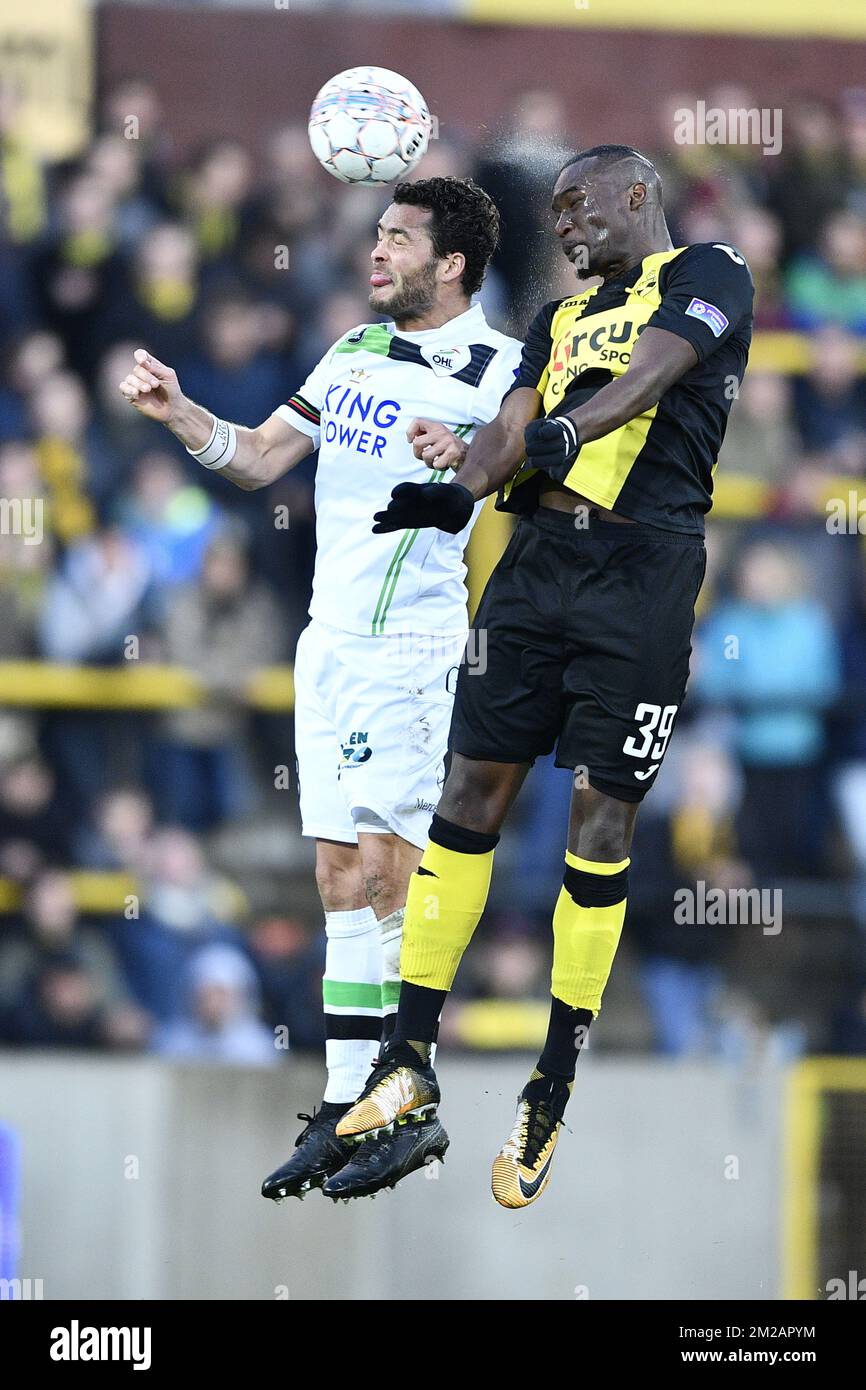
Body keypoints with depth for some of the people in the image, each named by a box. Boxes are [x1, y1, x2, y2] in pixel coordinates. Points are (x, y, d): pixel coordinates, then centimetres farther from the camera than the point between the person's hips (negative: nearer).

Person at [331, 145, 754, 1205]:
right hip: (539, 555, 6)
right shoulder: (559, 319, 25)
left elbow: (649, 375, -13)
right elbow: (514, 427, 12)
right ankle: (409, 1067, 4)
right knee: (472, 790, 1)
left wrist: (567, 429, -30)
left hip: (642, 569, -6)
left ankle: (550, 1098, 3)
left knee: (601, 818, -3)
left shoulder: (707, 277, 5)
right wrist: (459, 486, -9)